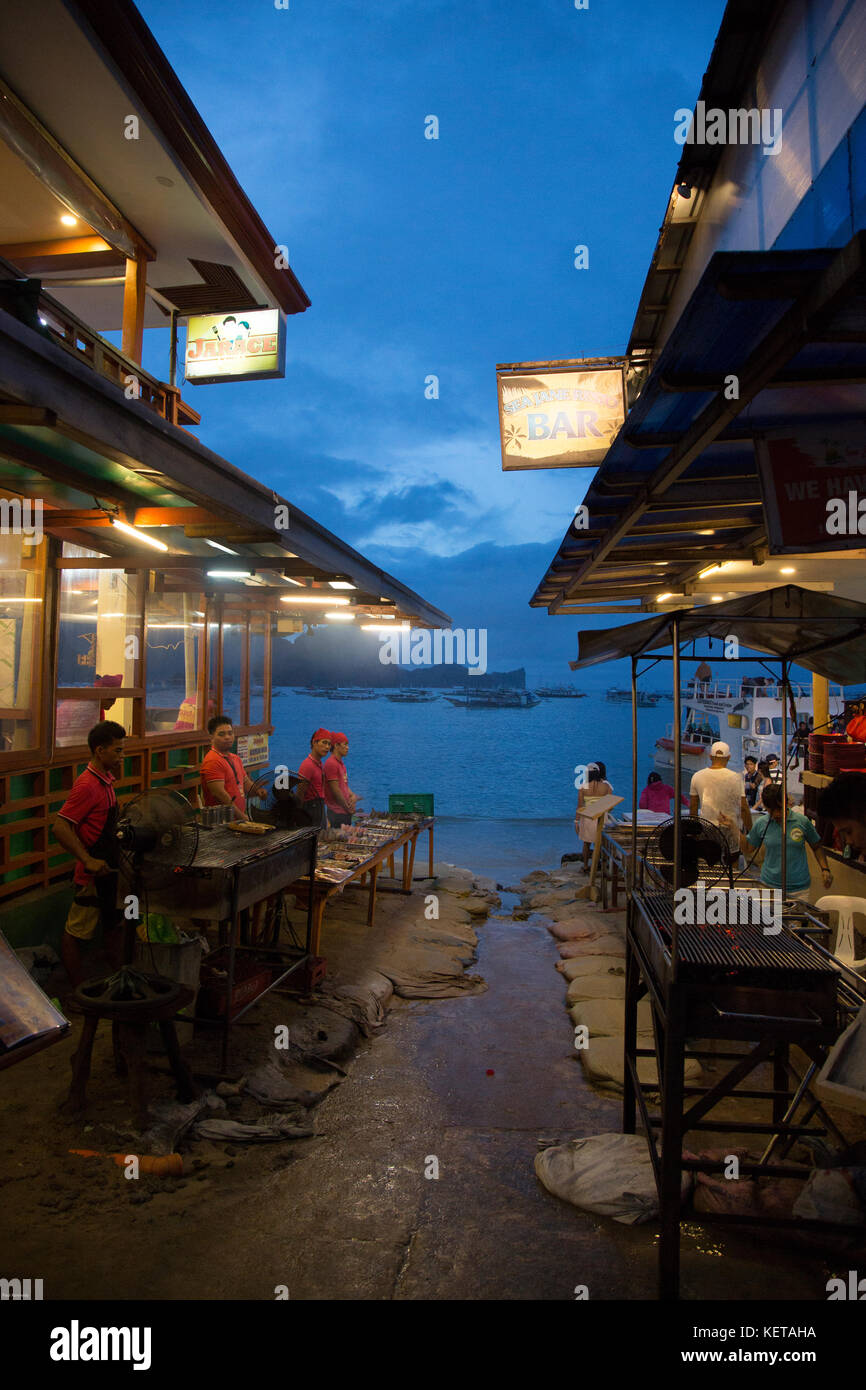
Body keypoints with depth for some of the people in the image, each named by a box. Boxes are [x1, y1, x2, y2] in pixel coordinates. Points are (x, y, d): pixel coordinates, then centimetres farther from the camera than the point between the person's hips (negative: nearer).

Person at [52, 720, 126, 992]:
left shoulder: (105, 781, 9)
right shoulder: (87, 785, -20)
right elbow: (60, 827, -26)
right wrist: (89, 861, -29)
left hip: (108, 869, 10)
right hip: (92, 874, -10)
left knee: (113, 925, 19)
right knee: (76, 932, 4)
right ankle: (80, 993, 13)